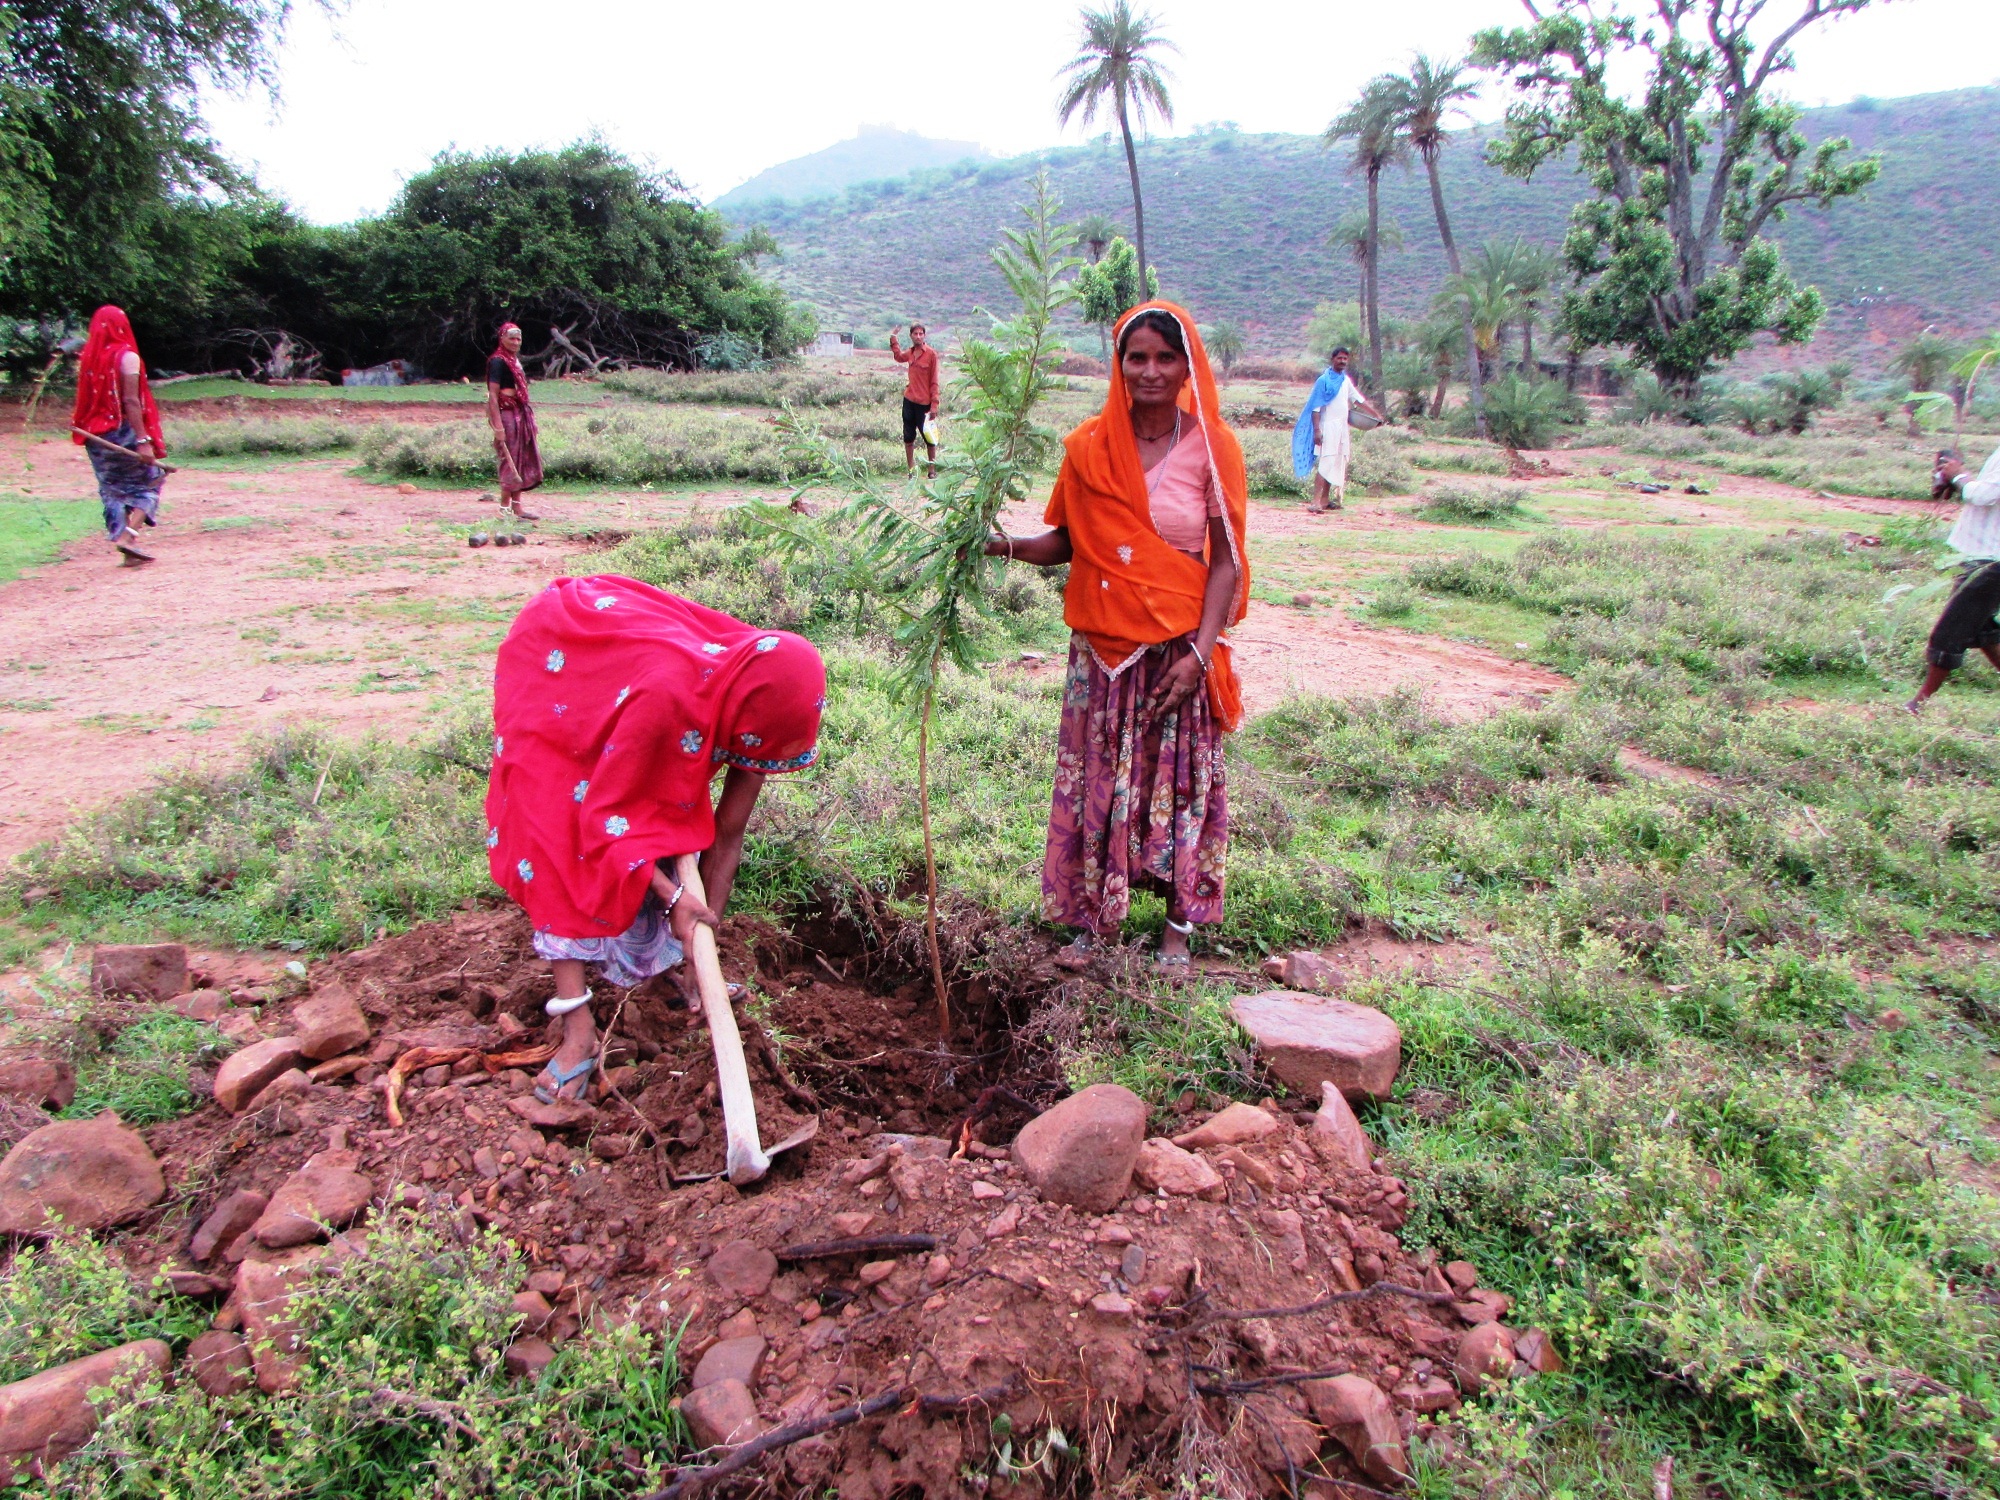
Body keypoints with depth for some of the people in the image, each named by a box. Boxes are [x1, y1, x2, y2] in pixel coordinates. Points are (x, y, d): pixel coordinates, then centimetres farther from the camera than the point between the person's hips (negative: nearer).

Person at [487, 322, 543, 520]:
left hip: (520, 414, 9)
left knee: (523, 460, 11)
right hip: (507, 414, -9)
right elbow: (493, 394, -18)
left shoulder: (515, 359, 15)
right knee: (510, 460, -6)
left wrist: (528, 416, 19)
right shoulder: (498, 361, -12)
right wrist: (498, 425, -24)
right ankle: (505, 509, 0)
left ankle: (516, 506, 18)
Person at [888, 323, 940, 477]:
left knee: (929, 437, 3)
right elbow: (899, 357, 33)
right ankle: (911, 469, 16)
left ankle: (932, 470, 13)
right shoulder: (911, 352, 7)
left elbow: (934, 381, -10)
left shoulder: (931, 353, -9)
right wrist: (893, 339, 24)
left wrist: (934, 405, -14)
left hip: (924, 403, -6)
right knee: (908, 437, 8)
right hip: (909, 400, 6)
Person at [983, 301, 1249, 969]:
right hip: (1102, 646, 2)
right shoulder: (1090, 446, 0)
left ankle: (1179, 922, 23)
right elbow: (1067, 542, 5)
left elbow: (1226, 559, -5)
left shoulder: (1211, 446, -5)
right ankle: (1093, 918, 22)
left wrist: (1200, 650, -14)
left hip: (1179, 646, -2)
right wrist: (1006, 545, -14)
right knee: (1095, 777, 7)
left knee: (1179, 778, 7)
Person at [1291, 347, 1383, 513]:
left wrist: (1377, 415, 18)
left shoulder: (1346, 380, 13)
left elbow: (1359, 400, 20)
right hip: (1328, 428, -8)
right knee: (1325, 464, -16)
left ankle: (1325, 499, 13)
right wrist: (1316, 430, -19)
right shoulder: (1324, 380, -8)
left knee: (1336, 465, 8)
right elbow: (1316, 407, -12)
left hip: (1342, 428, 8)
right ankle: (1315, 502, -20)